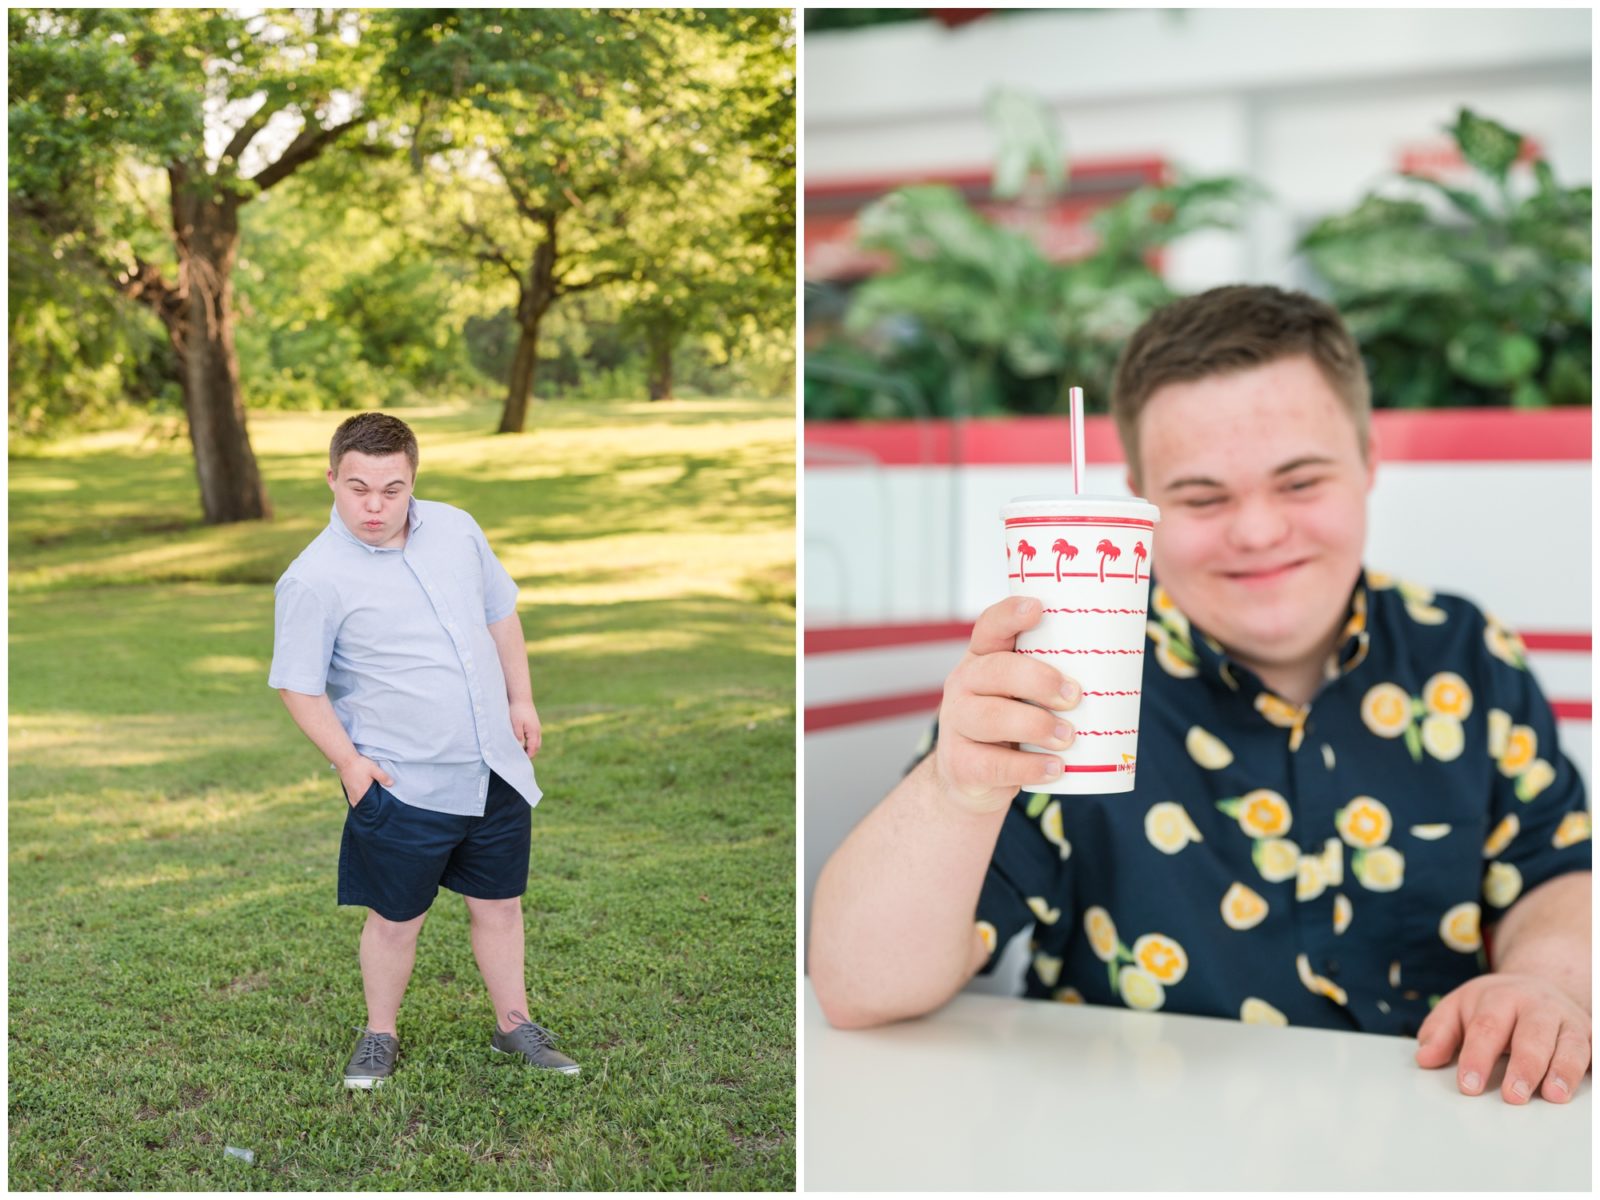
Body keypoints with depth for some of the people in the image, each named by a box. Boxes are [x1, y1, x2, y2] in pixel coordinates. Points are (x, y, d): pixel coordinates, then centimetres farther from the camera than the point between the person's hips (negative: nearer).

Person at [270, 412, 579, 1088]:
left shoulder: (455, 528, 1)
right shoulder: (314, 579, -15)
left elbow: (500, 613, 14)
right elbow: (298, 685, -9)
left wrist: (521, 700, 11)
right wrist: (348, 760, -15)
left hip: (495, 769, 5)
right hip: (402, 786, -5)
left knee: (499, 904, 16)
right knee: (396, 920, 10)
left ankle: (513, 1026, 34)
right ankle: (380, 1036, 32)